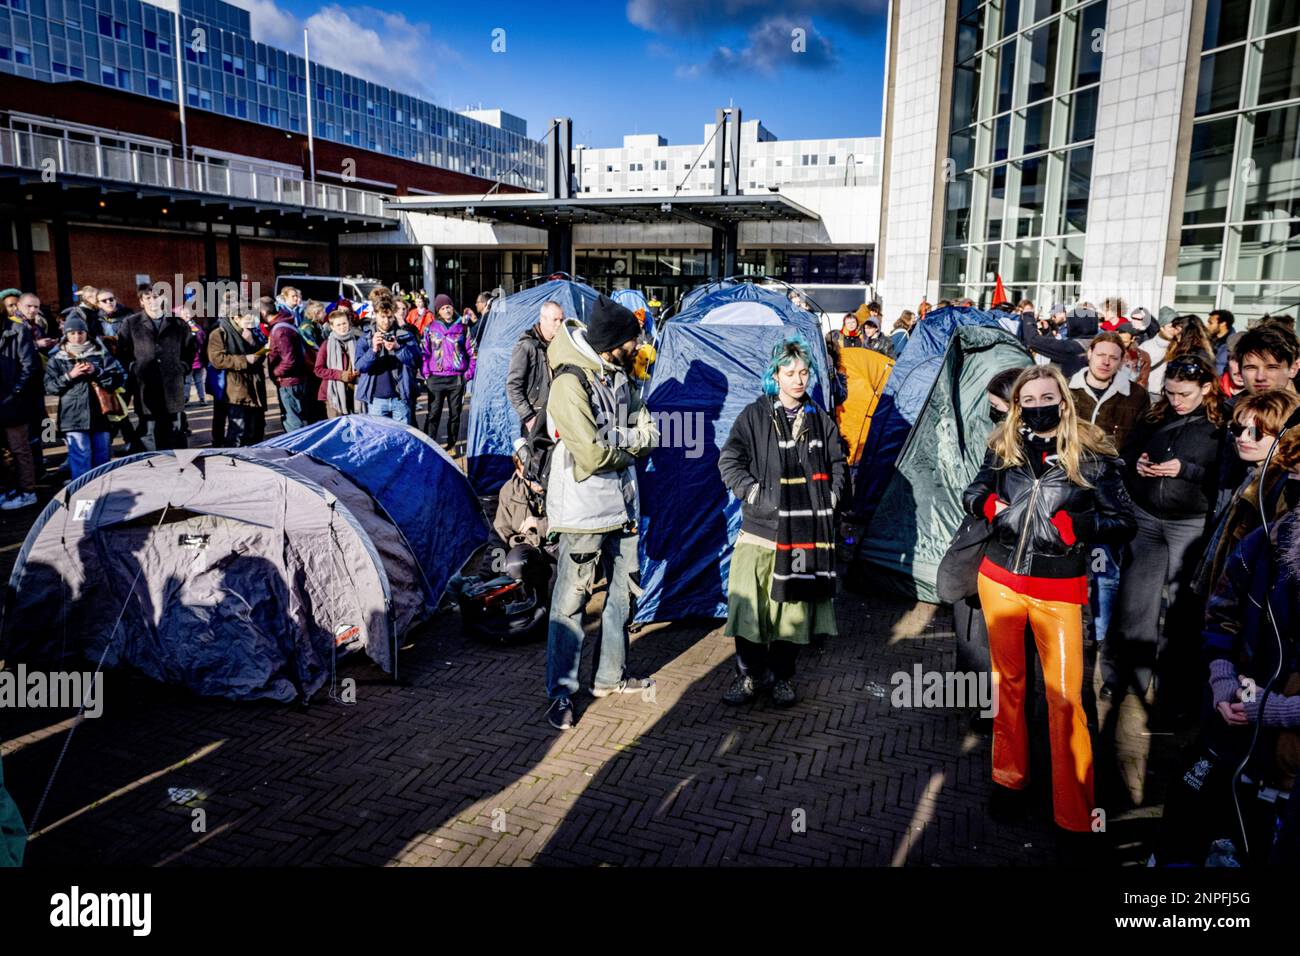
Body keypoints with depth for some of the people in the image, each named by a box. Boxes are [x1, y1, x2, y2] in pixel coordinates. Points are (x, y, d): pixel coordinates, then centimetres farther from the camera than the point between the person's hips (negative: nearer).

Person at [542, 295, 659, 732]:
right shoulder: (570, 384, -19)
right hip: (582, 509, -9)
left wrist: (612, 446, -11)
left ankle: (610, 675, 33)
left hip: (621, 503, 9)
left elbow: (647, 431, 8)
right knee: (570, 600, -1)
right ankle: (561, 692, 12)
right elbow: (592, 454, -25)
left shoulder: (619, 376, 7)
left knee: (622, 592, 17)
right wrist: (628, 453, -7)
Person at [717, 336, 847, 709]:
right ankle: (751, 674, 12)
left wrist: (829, 497, 7)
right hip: (762, 525, -2)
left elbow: (837, 464, 20)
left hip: (805, 528, 3)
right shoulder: (754, 416, 0)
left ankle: (782, 675, 22)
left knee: (794, 599, 7)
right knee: (750, 600, -4)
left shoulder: (820, 420, 10)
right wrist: (752, 492, -11)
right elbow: (729, 461, -2)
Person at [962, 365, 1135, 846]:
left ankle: (1073, 816, 11)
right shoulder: (1003, 447, 2)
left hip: (1059, 590, -3)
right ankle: (1009, 779, 34)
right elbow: (973, 492, 15)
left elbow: (1126, 523, -3)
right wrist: (983, 502, -7)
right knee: (1008, 681, 16)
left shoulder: (1092, 455, -7)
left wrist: (1082, 525, -21)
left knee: (1064, 697, -3)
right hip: (999, 581, 3)